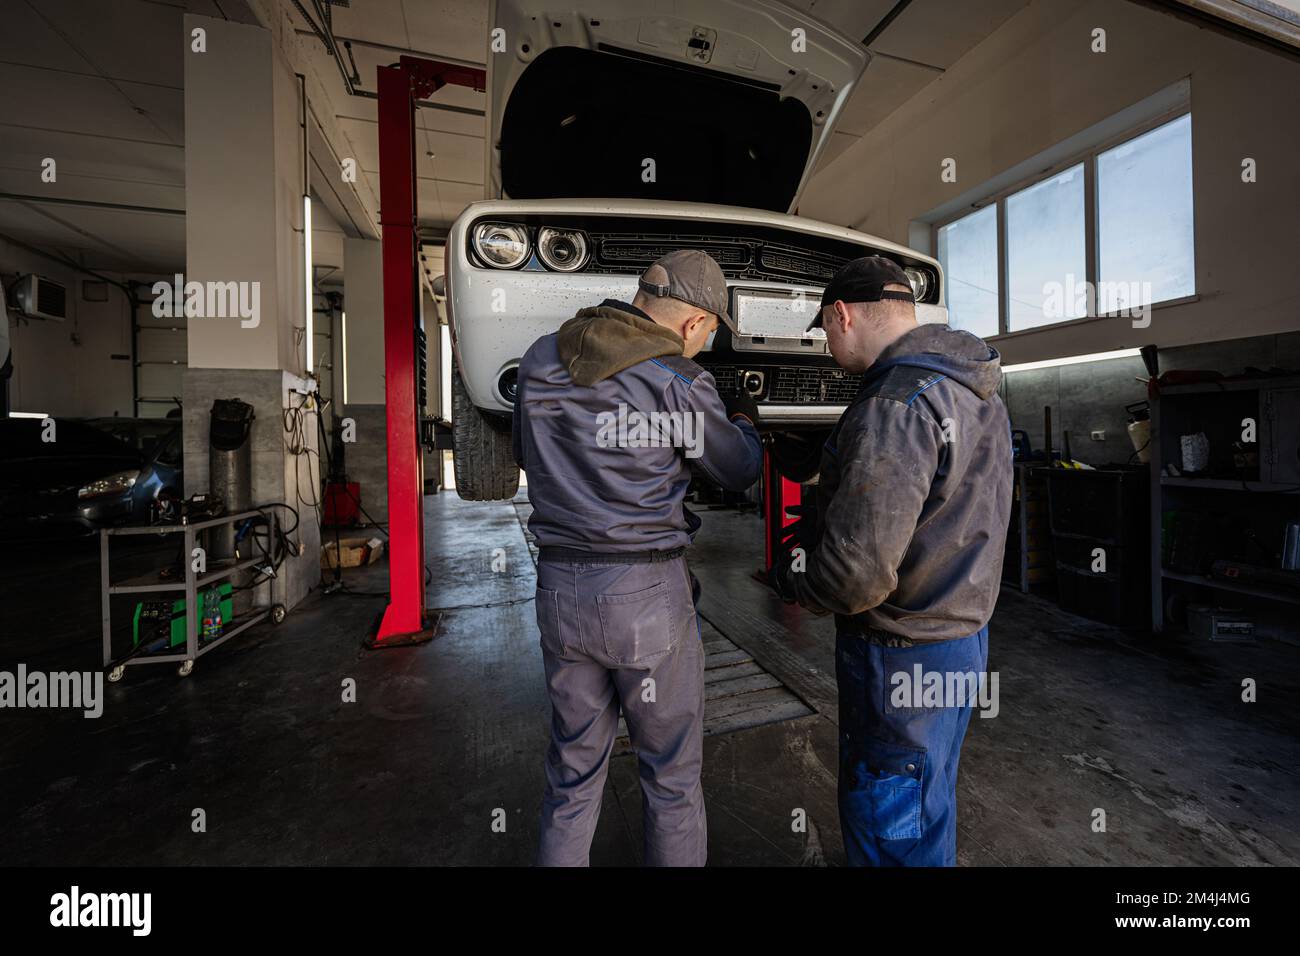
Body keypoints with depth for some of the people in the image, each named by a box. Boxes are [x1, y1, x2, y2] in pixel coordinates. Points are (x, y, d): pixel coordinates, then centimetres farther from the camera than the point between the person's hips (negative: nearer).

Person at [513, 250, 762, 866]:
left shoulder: (541, 359, 4)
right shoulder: (679, 381, -12)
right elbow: (739, 471, 3)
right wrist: (743, 419, 23)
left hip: (559, 587, 5)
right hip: (647, 591, -5)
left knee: (572, 771, 23)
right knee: (671, 775, 17)